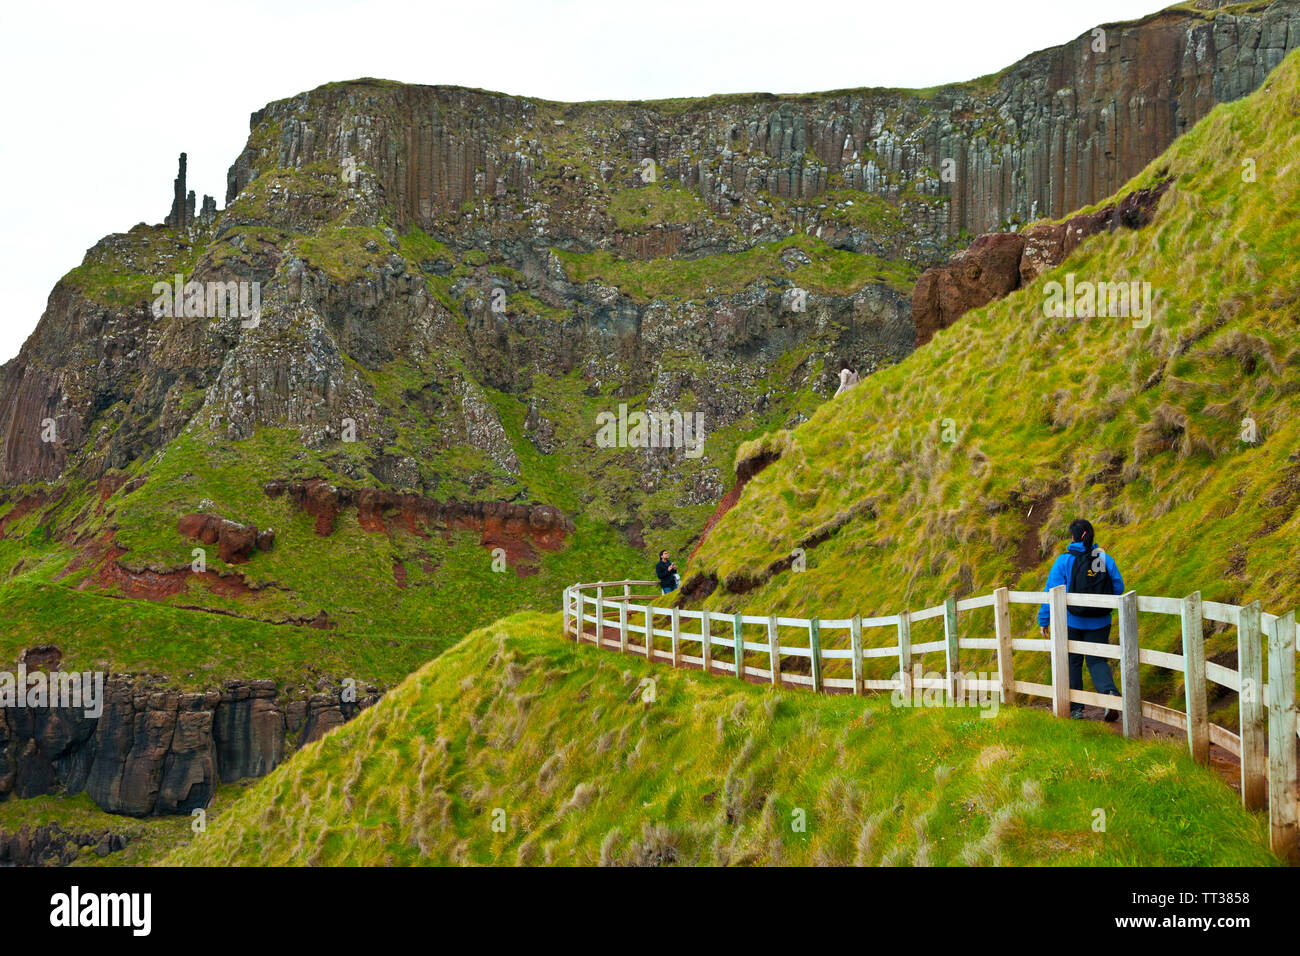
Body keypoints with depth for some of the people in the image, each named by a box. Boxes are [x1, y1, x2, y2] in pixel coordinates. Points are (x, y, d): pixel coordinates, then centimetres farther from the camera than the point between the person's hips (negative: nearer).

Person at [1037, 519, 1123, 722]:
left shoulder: (1064, 561, -10)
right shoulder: (1105, 559, -3)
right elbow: (1118, 587, 3)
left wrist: (1043, 620, -2)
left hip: (1072, 621, -2)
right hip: (1100, 622, 2)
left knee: (1072, 662, 13)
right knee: (1097, 661, 8)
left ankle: (1075, 708, 17)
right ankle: (1110, 693, -20)